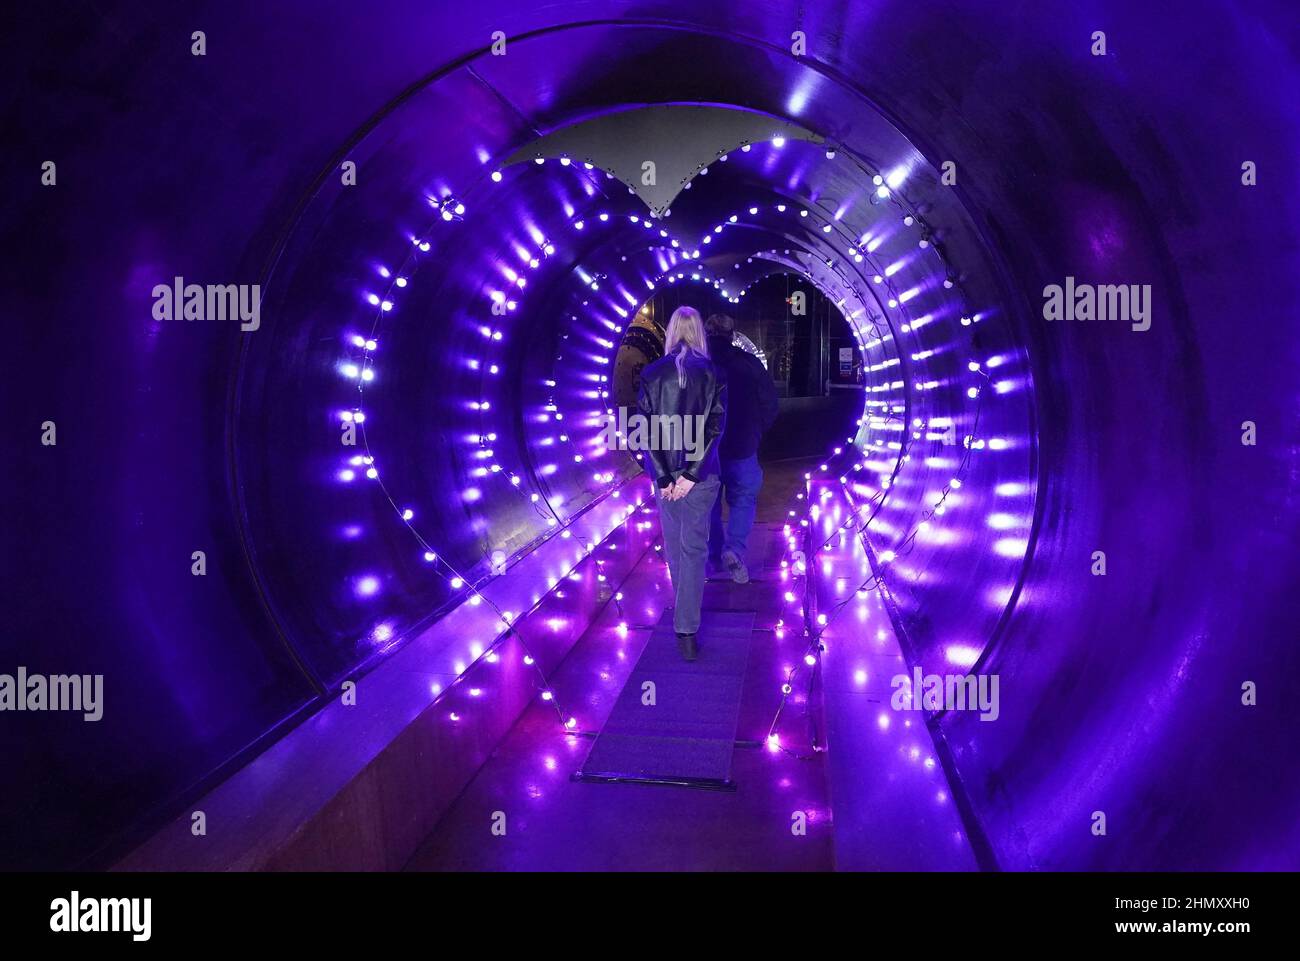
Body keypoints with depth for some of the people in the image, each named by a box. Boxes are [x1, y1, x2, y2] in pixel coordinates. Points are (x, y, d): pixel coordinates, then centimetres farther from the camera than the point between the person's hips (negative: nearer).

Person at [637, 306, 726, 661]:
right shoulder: (712, 373, -5)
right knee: (694, 548, 1)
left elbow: (647, 427, -6)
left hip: (664, 472, 2)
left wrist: (663, 477, -6)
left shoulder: (653, 373, -2)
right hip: (700, 472, -2)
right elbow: (714, 427, -11)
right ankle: (687, 631, -6)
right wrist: (691, 474, -11)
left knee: (674, 545, 18)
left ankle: (684, 613, 35)